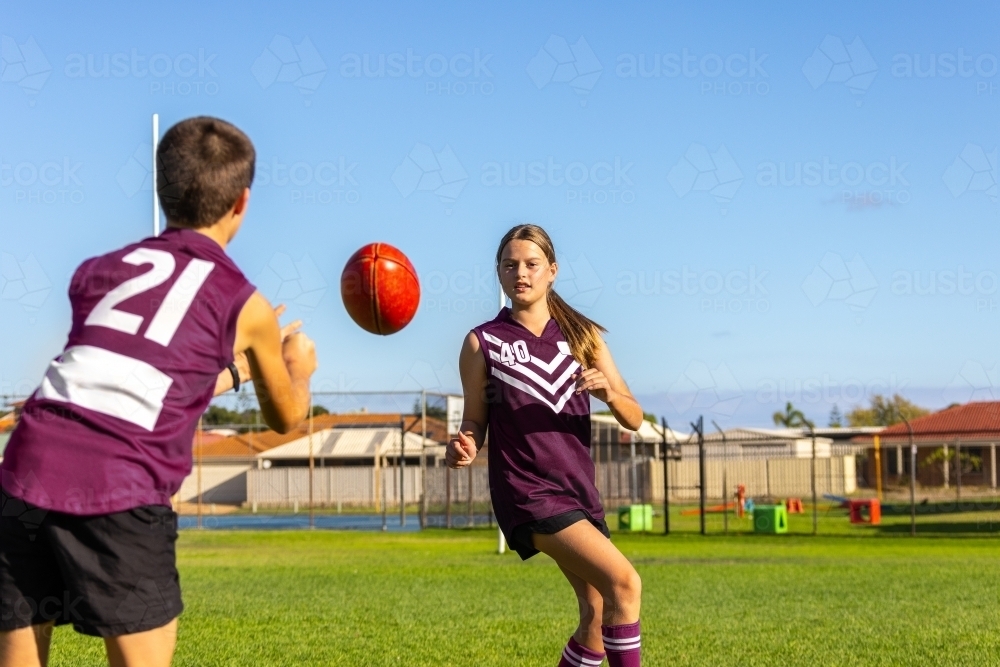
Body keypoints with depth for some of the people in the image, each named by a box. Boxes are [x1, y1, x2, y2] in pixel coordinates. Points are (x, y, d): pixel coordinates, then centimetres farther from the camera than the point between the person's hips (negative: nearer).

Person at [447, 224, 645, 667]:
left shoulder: (582, 335, 7)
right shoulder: (482, 342, -1)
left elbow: (634, 419, 5)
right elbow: (475, 420, 3)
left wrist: (609, 393, -16)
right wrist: (465, 447, -19)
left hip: (578, 489, 5)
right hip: (526, 492, -5)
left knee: (597, 614, 9)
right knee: (623, 582, -20)